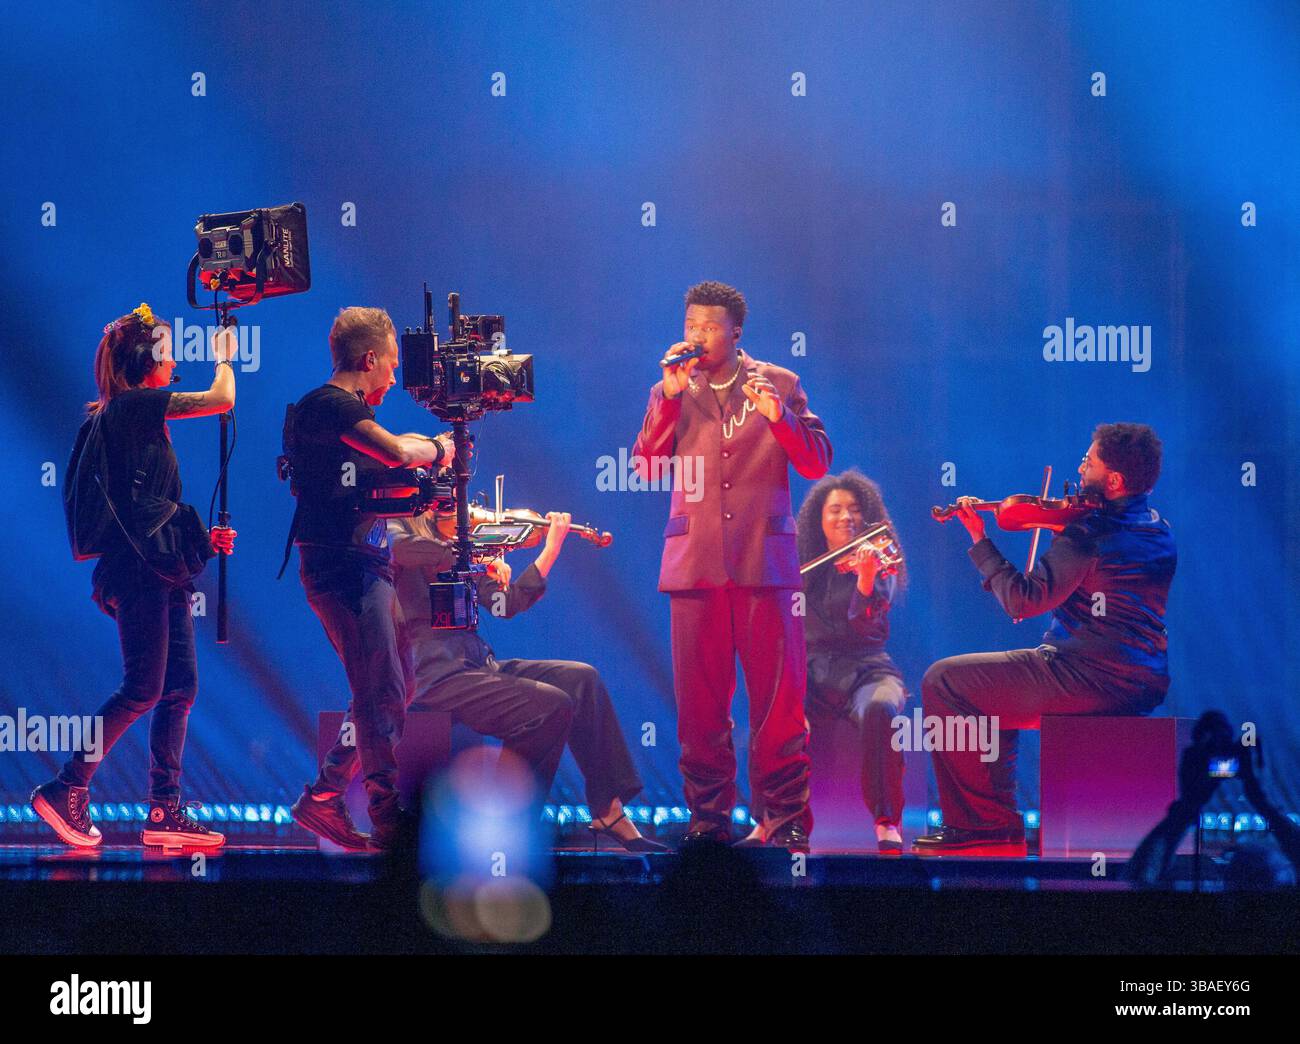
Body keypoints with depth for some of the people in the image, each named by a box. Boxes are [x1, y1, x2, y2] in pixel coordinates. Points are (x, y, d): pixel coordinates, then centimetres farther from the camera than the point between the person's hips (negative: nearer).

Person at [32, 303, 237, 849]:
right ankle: (66, 790, -5)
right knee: (143, 689, -10)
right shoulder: (131, 407, -9)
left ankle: (166, 811, 4)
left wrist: (201, 538, 17)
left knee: (180, 687, 5)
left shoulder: (137, 416, 20)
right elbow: (221, 400, -12)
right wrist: (224, 357, 7)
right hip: (138, 568, -10)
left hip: (162, 568, 10)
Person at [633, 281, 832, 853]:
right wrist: (671, 396, -7)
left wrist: (778, 416, -13)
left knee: (778, 698, -5)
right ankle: (708, 817, 8)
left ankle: (785, 820, -1)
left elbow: (816, 464, 3)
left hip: (764, 559, -2)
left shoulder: (778, 384, 9)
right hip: (694, 563, 2)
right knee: (700, 700, 1)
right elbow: (647, 467, 1)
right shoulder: (671, 394, 14)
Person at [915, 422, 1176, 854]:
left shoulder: (1089, 534, -17)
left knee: (943, 682, -3)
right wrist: (1062, 525, 16)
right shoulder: (1158, 530, 11)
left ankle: (983, 825, -1)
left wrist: (980, 541, -7)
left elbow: (1023, 601, -17)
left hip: (1090, 679, -10)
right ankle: (997, 816, 31)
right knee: (992, 690, 32)